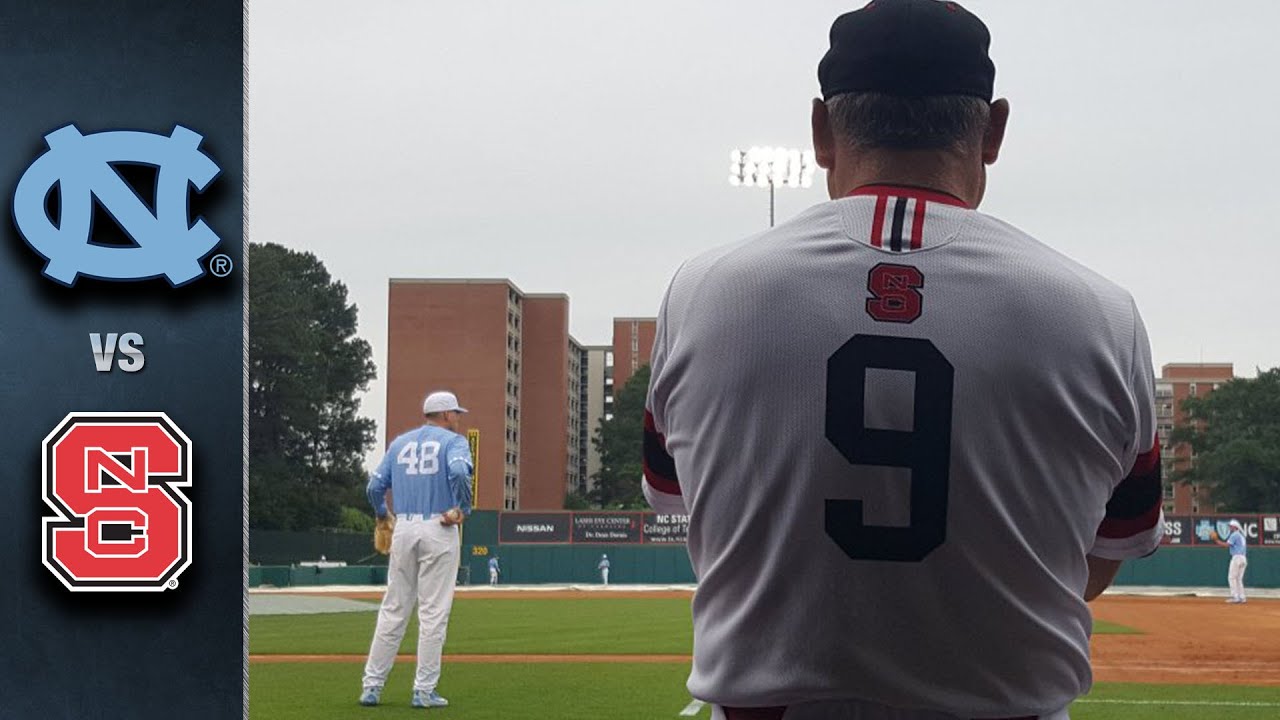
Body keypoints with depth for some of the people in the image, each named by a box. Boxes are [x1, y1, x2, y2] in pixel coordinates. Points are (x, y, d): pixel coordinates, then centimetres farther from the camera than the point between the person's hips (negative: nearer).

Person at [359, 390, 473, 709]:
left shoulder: (399, 443, 15)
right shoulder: (453, 441, 1)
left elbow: (376, 485, 10)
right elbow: (459, 472, -21)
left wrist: (381, 515, 28)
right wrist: (463, 509, -9)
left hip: (403, 529, 4)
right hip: (439, 530, -4)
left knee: (393, 610, 9)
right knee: (433, 612, -1)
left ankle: (372, 685, 7)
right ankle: (424, 691, -2)